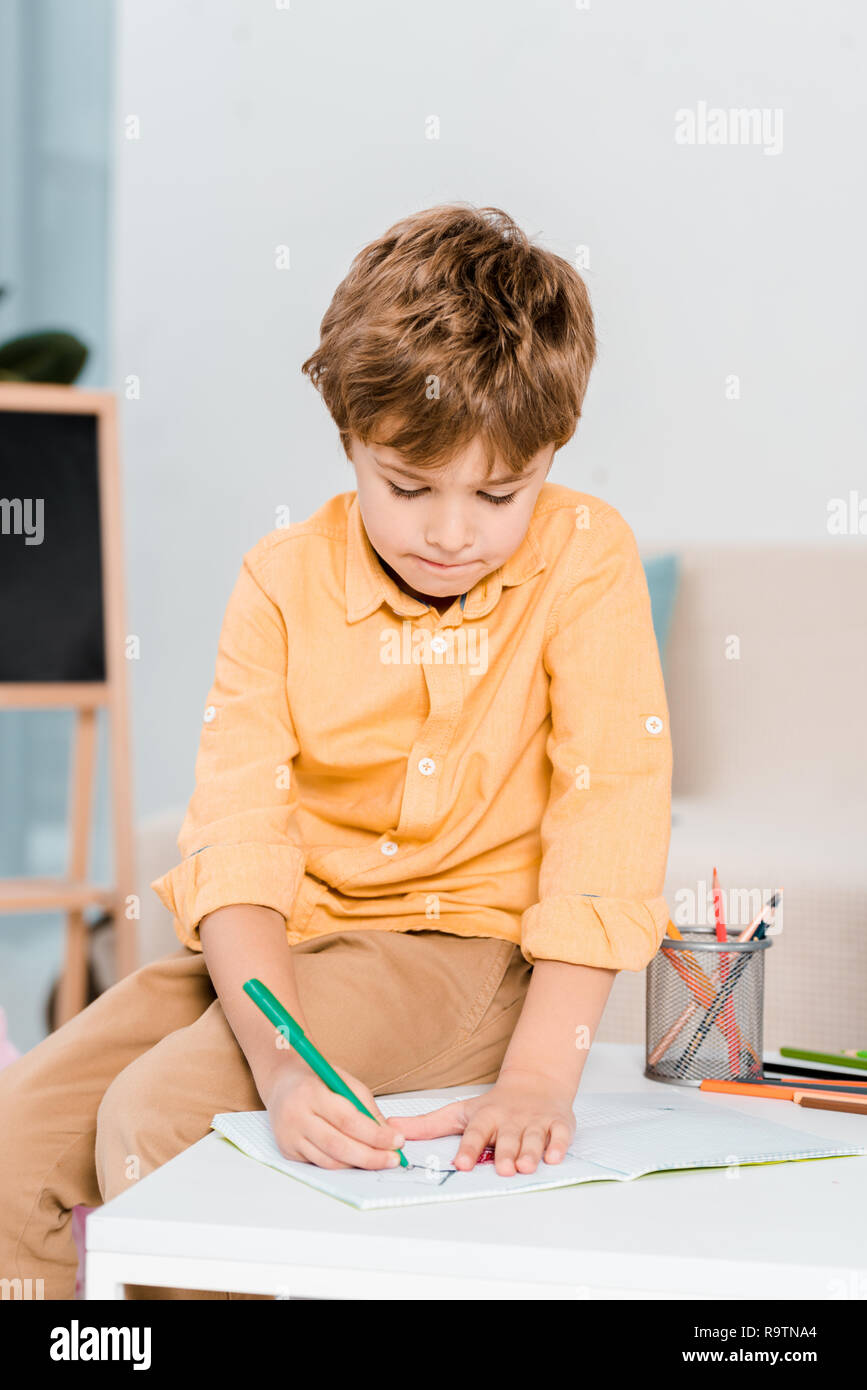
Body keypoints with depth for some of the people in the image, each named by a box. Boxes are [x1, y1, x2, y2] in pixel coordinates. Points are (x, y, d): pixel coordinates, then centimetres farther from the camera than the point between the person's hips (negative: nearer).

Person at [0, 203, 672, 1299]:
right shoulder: (283, 581, -5)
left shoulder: (586, 559, -10)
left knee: (154, 1116, -24)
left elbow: (610, 812, -16)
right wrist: (282, 1061, -31)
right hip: (282, 942, 4)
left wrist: (538, 1076, -26)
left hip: (471, 948, -4)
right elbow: (238, 834, -14)